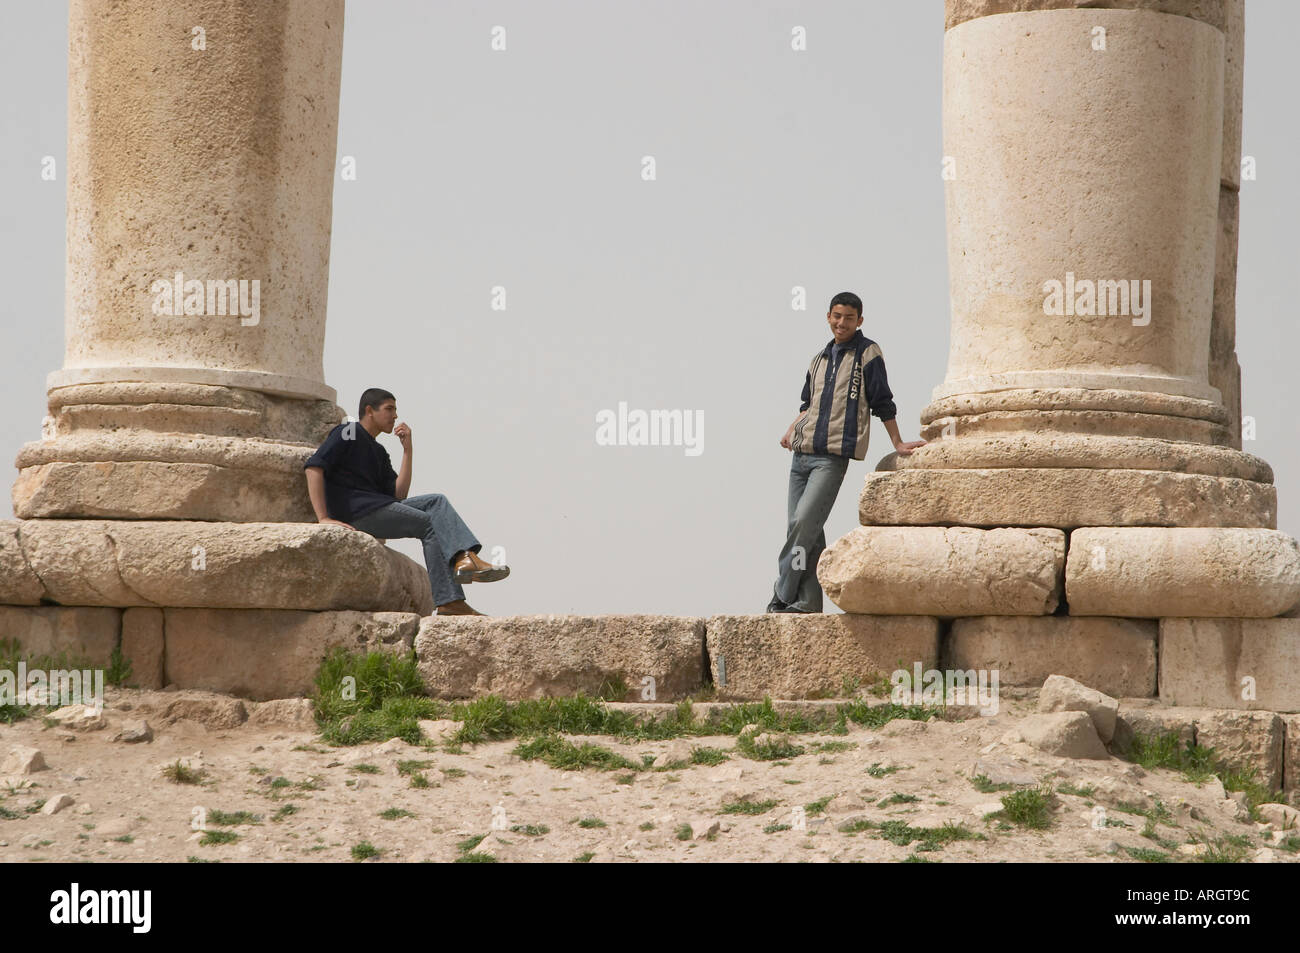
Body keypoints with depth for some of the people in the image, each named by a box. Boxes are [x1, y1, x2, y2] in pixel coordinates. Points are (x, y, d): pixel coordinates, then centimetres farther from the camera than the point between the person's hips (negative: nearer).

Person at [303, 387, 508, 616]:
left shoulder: (379, 453, 29)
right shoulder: (350, 432, 3)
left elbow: (398, 494, 15)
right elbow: (314, 467, -12)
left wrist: (407, 450, 9)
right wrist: (323, 518, -22)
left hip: (377, 508, 9)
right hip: (354, 511, -9)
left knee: (437, 501, -5)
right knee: (430, 524, -12)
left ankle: (465, 558, -26)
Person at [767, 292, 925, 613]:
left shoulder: (868, 353, 2)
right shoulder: (820, 358, 20)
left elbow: (882, 403, 2)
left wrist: (897, 444, 3)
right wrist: (793, 429, 10)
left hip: (833, 457, -7)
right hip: (802, 454, 7)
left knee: (805, 523, -18)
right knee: (799, 528, 2)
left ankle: (782, 597, -13)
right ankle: (807, 602, 5)